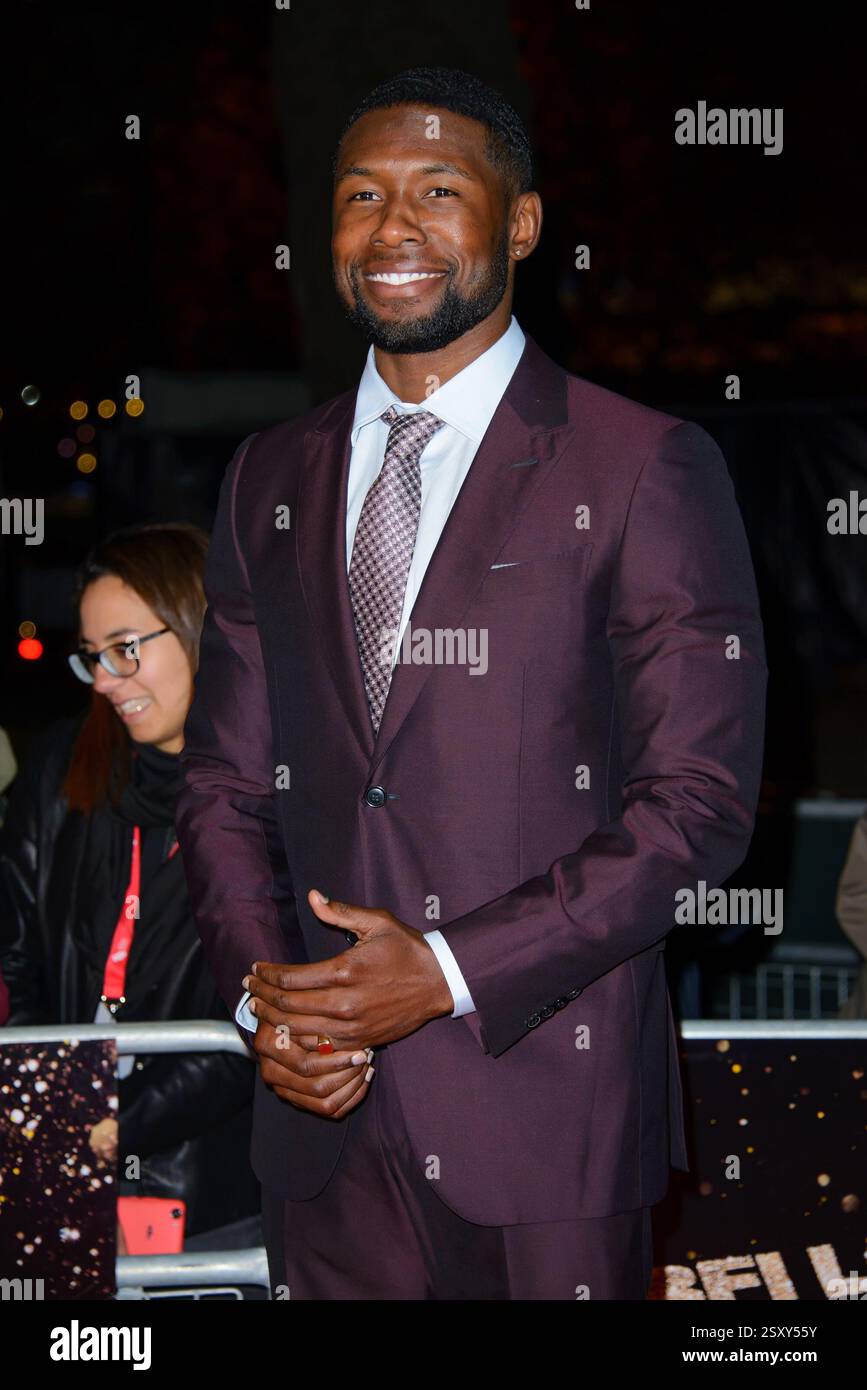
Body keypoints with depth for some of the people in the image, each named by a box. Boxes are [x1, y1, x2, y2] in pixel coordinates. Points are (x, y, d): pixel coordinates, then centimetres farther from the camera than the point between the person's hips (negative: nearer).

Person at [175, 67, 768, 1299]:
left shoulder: (647, 472, -5)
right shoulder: (269, 481, 11)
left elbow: (699, 803, -9)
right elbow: (226, 781, 13)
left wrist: (450, 969, -14)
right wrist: (260, 989, -5)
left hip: (546, 1110, -4)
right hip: (323, 1111, 4)